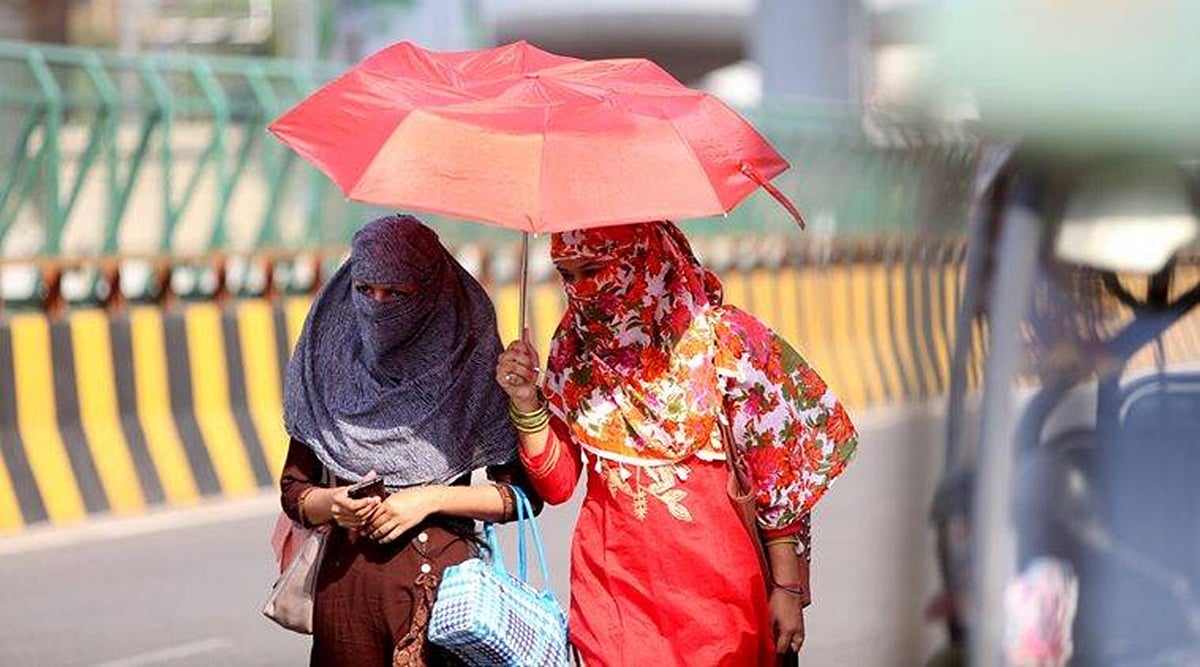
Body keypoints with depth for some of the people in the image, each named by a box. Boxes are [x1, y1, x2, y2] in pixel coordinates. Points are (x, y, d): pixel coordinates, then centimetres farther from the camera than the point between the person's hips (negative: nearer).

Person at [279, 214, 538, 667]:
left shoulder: (469, 365, -3)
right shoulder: (330, 366, 5)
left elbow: (523, 493, -2)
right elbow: (293, 492, 10)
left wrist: (432, 498, -10)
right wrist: (331, 502, -10)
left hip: (439, 578, -3)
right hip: (343, 576, 3)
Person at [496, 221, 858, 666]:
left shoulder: (723, 339, -10)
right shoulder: (575, 346, 1)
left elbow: (779, 474, -4)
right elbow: (557, 484, 2)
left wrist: (788, 587, -3)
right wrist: (526, 402, -12)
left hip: (717, 583, -3)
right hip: (612, 589, 3)